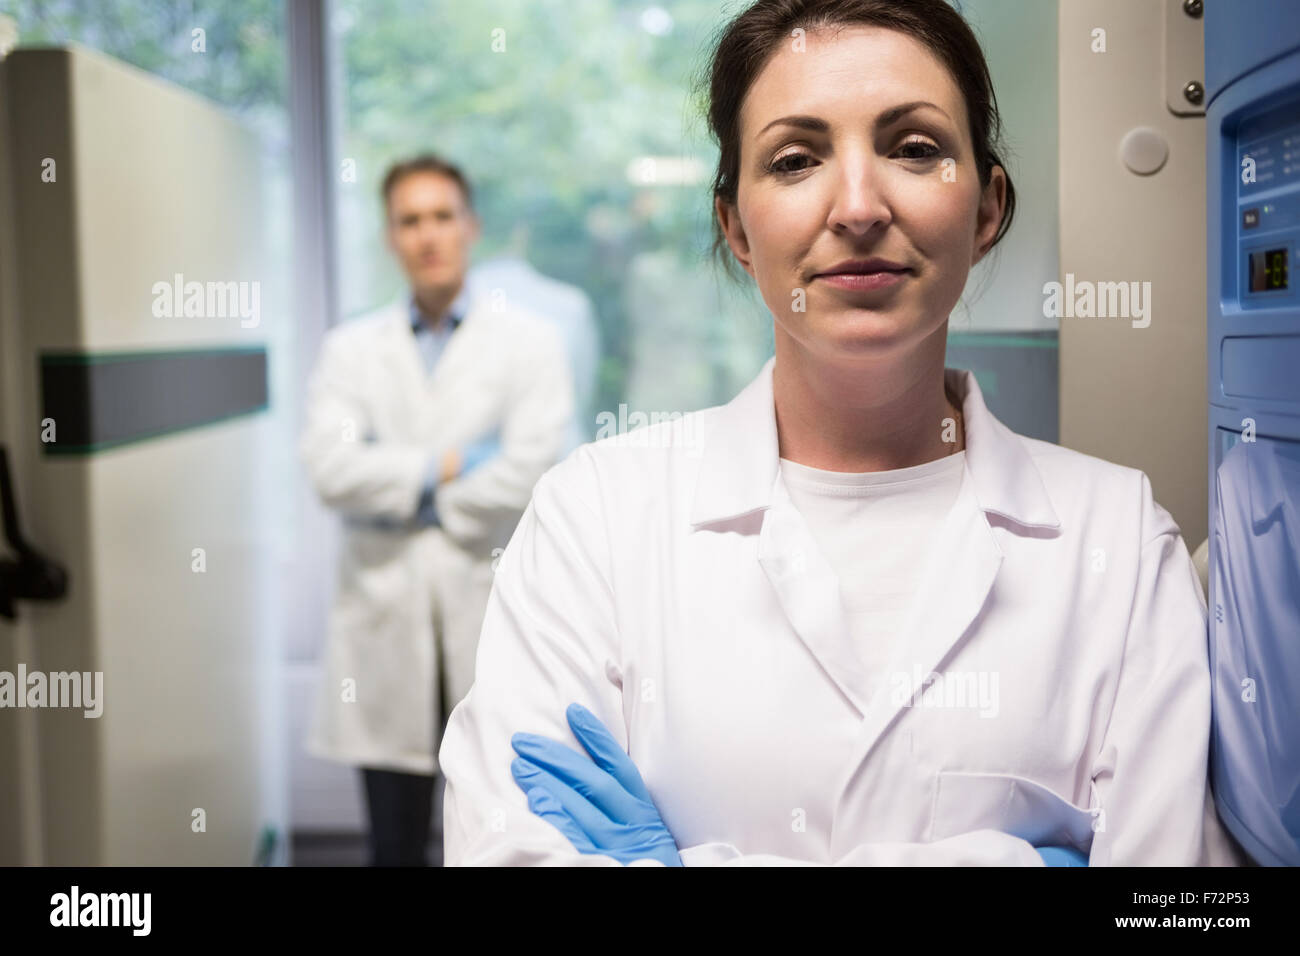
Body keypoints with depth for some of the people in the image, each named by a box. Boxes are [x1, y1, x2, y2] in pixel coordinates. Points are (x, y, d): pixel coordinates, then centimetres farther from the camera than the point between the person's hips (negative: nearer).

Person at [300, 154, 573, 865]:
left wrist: (402, 492, -4)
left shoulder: (529, 344, 3)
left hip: (493, 626, -1)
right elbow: (330, 467, -8)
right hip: (386, 628, 2)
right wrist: (452, 465, -9)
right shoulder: (350, 349, 9)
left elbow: (526, 474, -12)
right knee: (396, 845, 10)